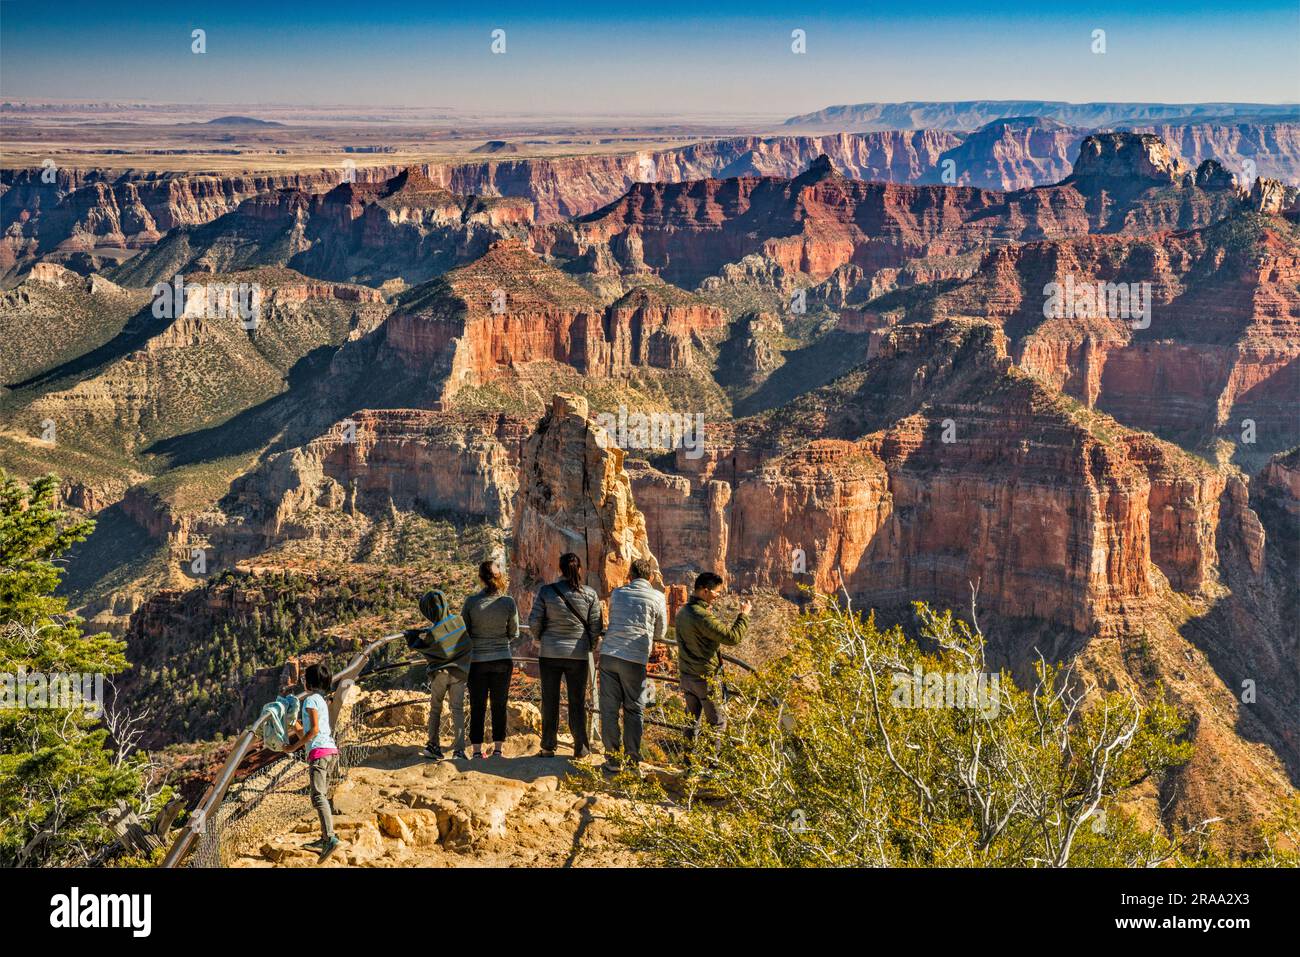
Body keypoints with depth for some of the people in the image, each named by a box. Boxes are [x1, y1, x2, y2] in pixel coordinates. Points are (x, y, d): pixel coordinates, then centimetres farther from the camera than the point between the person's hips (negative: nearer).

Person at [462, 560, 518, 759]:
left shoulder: (471, 601, -10)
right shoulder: (509, 602, -8)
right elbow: (514, 634, 2)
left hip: (476, 660, 0)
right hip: (502, 660, 0)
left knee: (477, 707, 8)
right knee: (499, 706, 10)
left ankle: (477, 751, 9)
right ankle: (498, 749, 12)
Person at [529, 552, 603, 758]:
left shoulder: (546, 592, -7)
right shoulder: (589, 595, -5)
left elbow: (534, 621, -5)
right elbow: (596, 626, -2)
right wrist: (590, 646, 16)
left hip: (549, 654, 0)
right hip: (578, 655, 0)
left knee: (550, 701, 10)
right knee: (577, 702, 10)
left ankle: (548, 747, 15)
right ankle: (581, 748, 15)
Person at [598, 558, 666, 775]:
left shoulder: (617, 594, 12)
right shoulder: (657, 598, 2)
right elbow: (660, 633, 12)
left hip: (609, 655, 2)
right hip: (635, 659, -2)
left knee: (609, 709, 6)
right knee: (633, 710, 9)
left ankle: (613, 760, 6)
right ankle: (633, 761, 8)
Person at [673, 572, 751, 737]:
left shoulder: (683, 612, 5)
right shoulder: (702, 616, -25)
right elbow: (732, 637, -27)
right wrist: (744, 615, -16)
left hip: (686, 675, 9)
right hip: (705, 678, -8)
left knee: (691, 719, 17)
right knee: (717, 722, 4)